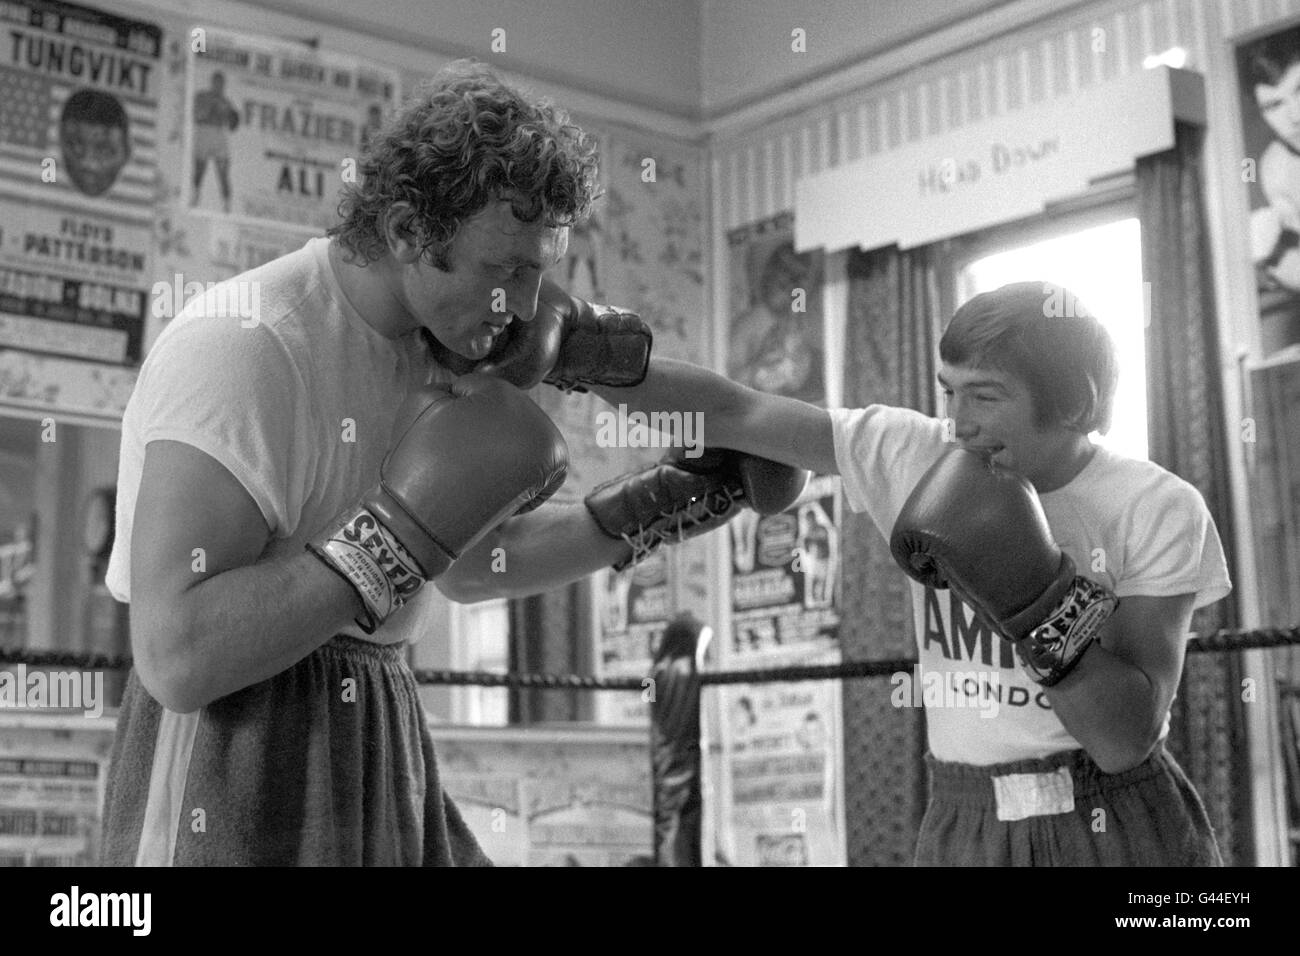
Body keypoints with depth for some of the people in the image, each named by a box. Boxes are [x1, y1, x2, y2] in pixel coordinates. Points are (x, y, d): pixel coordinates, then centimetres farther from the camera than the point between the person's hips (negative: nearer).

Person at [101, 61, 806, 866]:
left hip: (378, 765, 8)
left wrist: (687, 497, 14)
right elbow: (178, 657, -26)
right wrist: (408, 526, -25)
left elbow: (472, 565, 19)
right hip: (234, 773, -8)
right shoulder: (240, 345, -20)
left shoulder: (424, 346, 6)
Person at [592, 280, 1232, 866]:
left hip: (1117, 835, -2)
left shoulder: (1158, 510, -10)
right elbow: (730, 413, -8)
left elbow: (1126, 739, -16)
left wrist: (1038, 598, -27)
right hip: (964, 833, 2)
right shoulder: (910, 457, -4)